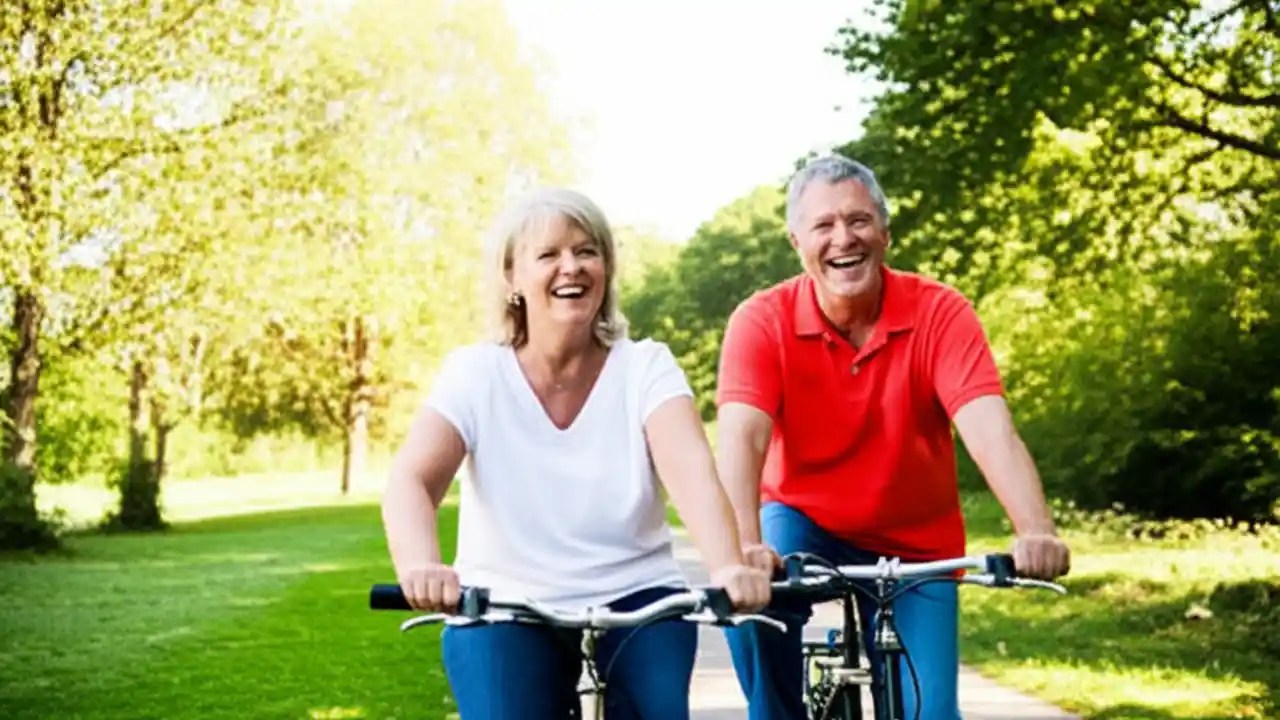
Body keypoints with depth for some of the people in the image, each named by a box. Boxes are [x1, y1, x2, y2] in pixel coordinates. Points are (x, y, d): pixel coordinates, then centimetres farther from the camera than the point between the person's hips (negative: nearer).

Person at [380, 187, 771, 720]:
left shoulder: (645, 367, -3)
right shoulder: (475, 373, -4)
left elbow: (692, 471, -20)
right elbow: (411, 479, -19)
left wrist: (727, 566, -42)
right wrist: (420, 566, -42)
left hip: (634, 602, 0)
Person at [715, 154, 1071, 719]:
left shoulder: (940, 314, -17)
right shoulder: (762, 322, -17)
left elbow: (990, 429, -29)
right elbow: (741, 437, -31)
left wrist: (1035, 531, -47)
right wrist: (745, 547, -50)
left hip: (914, 547, 1)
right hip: (805, 525, -1)